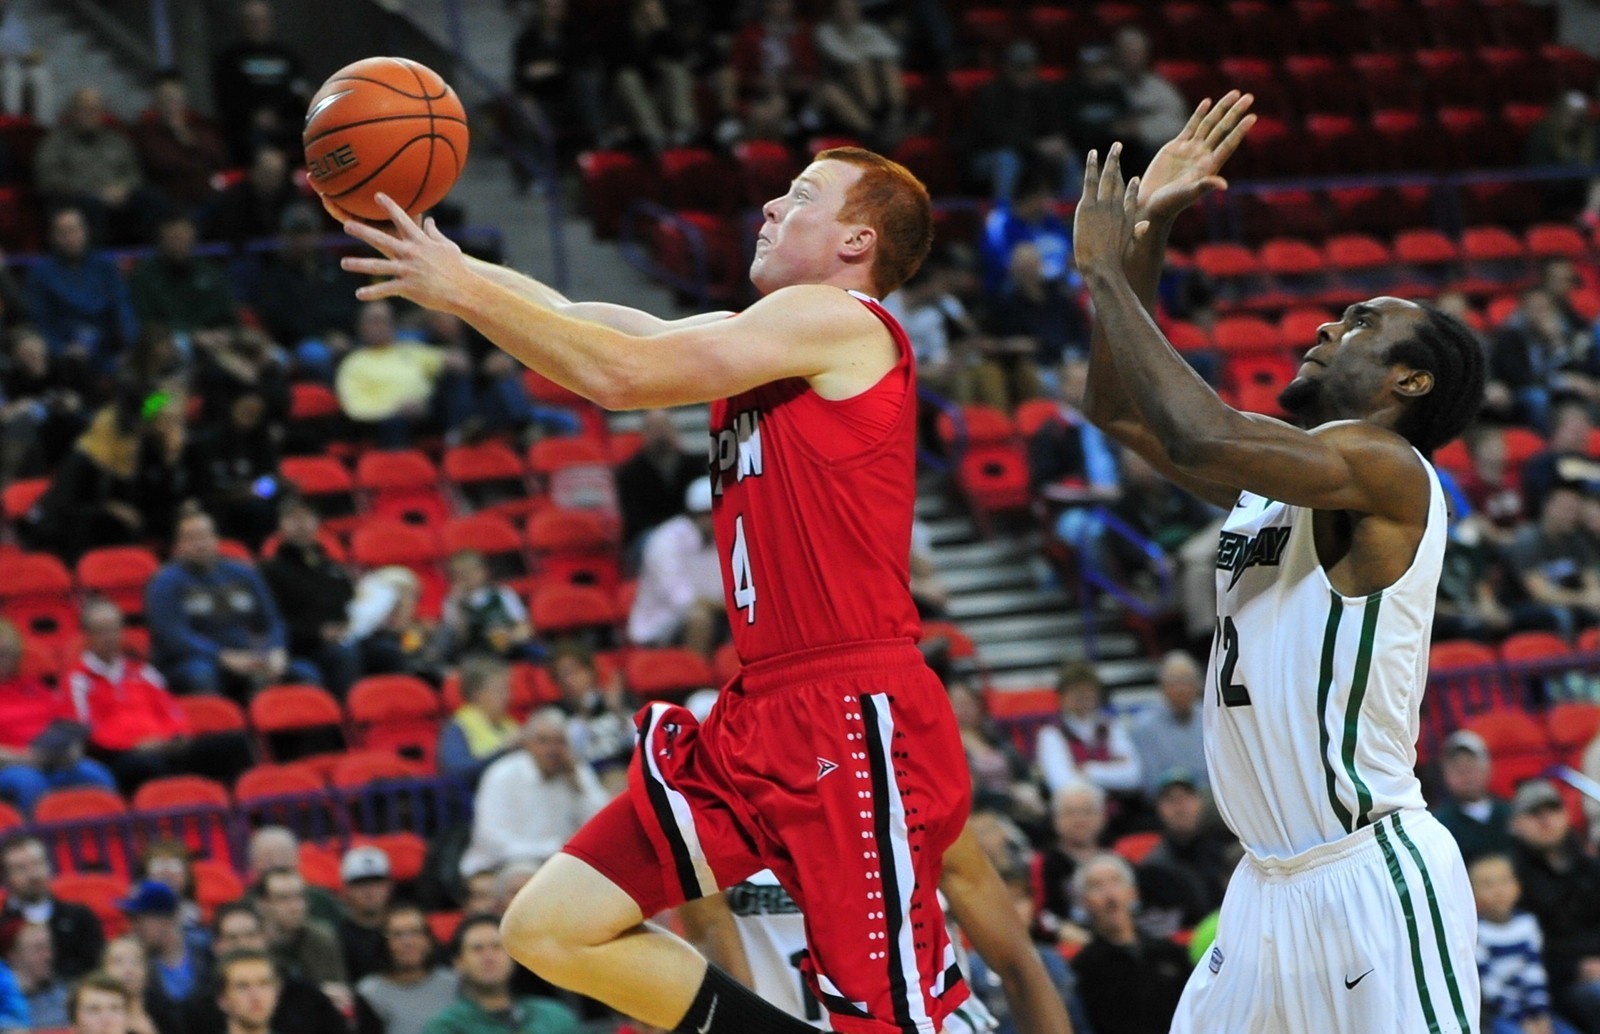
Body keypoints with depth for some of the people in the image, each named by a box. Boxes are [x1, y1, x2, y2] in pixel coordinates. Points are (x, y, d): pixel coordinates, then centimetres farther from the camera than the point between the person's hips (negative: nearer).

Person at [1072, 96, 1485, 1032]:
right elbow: (1121, 410, 21)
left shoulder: (1386, 469, -12)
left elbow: (1197, 437, -26)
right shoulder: (1273, 473, 15)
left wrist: (1108, 270, -15)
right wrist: (1145, 237, 12)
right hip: (1273, 884, 9)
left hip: (1373, 877, -9)